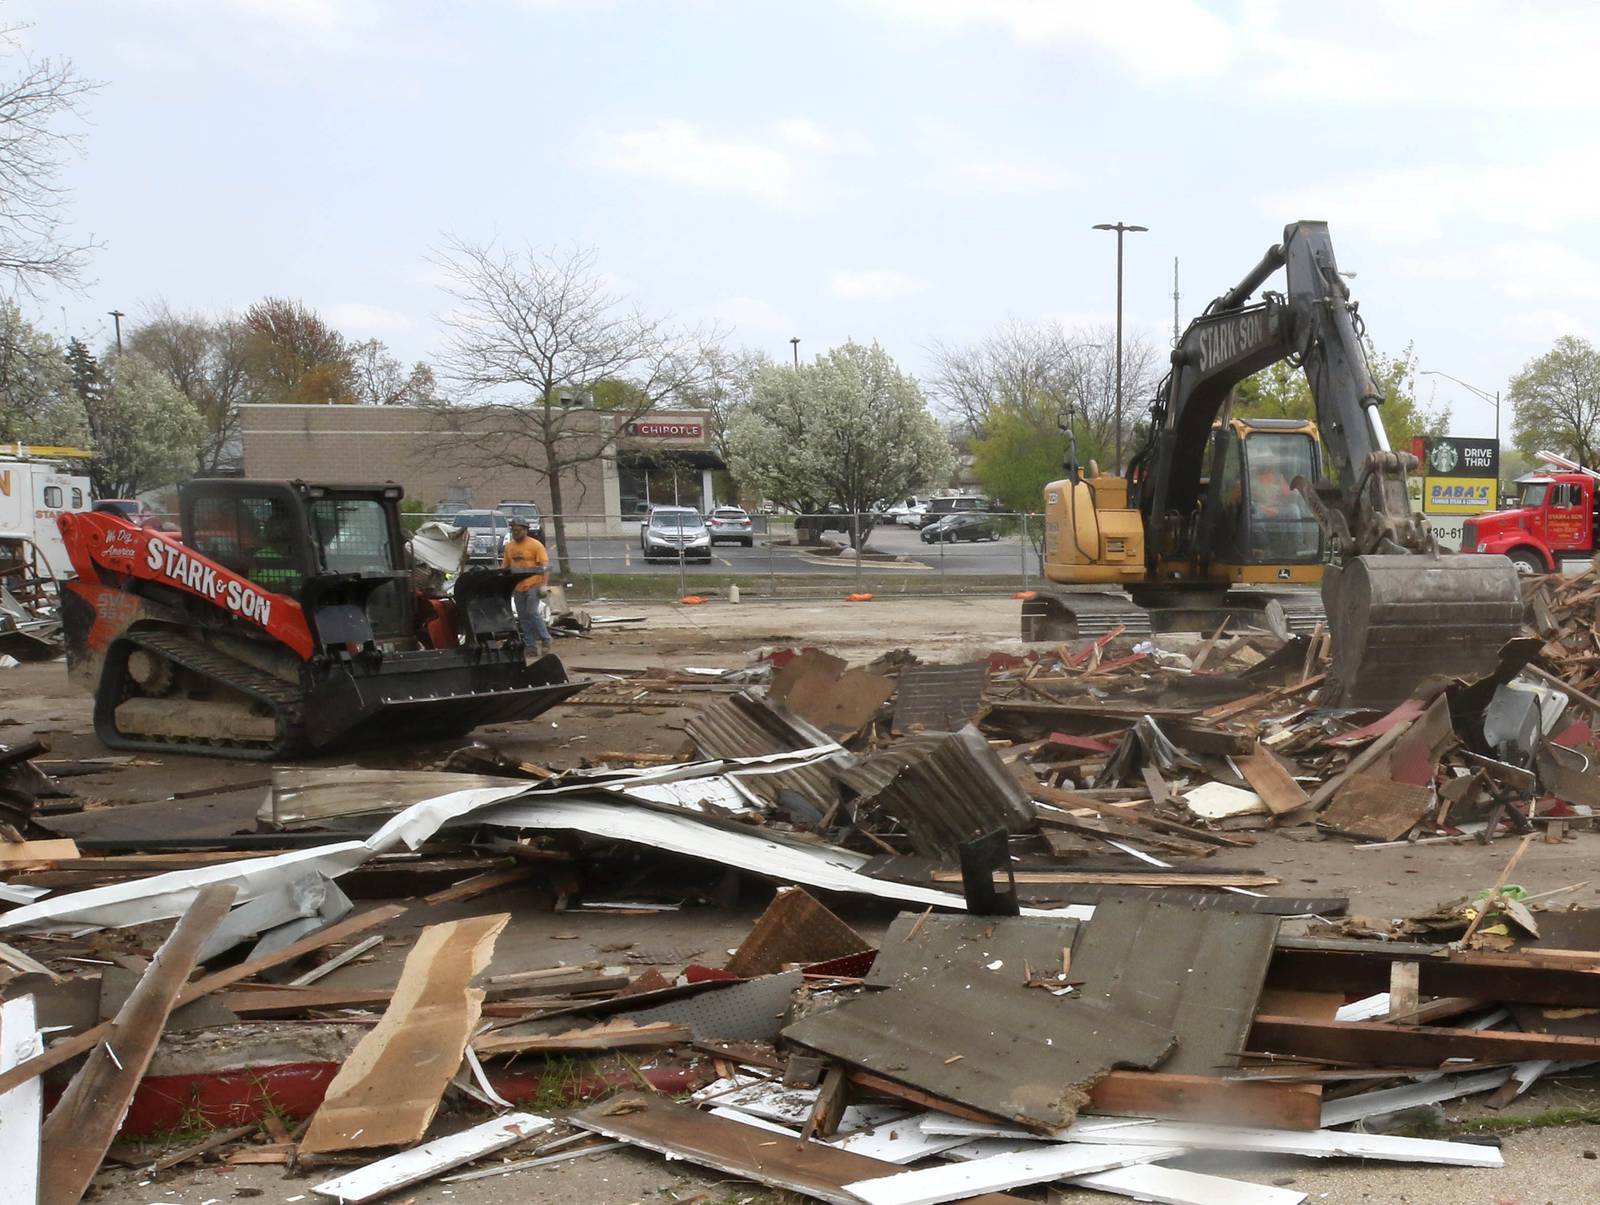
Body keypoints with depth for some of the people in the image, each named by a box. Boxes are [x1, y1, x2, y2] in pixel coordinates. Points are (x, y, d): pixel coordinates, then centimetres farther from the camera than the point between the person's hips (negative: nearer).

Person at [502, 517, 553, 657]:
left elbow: (545, 565, -8)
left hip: (532, 585, -6)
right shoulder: (509, 546, 11)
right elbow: (505, 566, 18)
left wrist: (543, 584, -17)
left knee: (532, 613, -13)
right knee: (523, 617, 6)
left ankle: (545, 639, 1)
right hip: (517, 587, 6)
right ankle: (530, 646, 12)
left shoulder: (535, 545, -5)